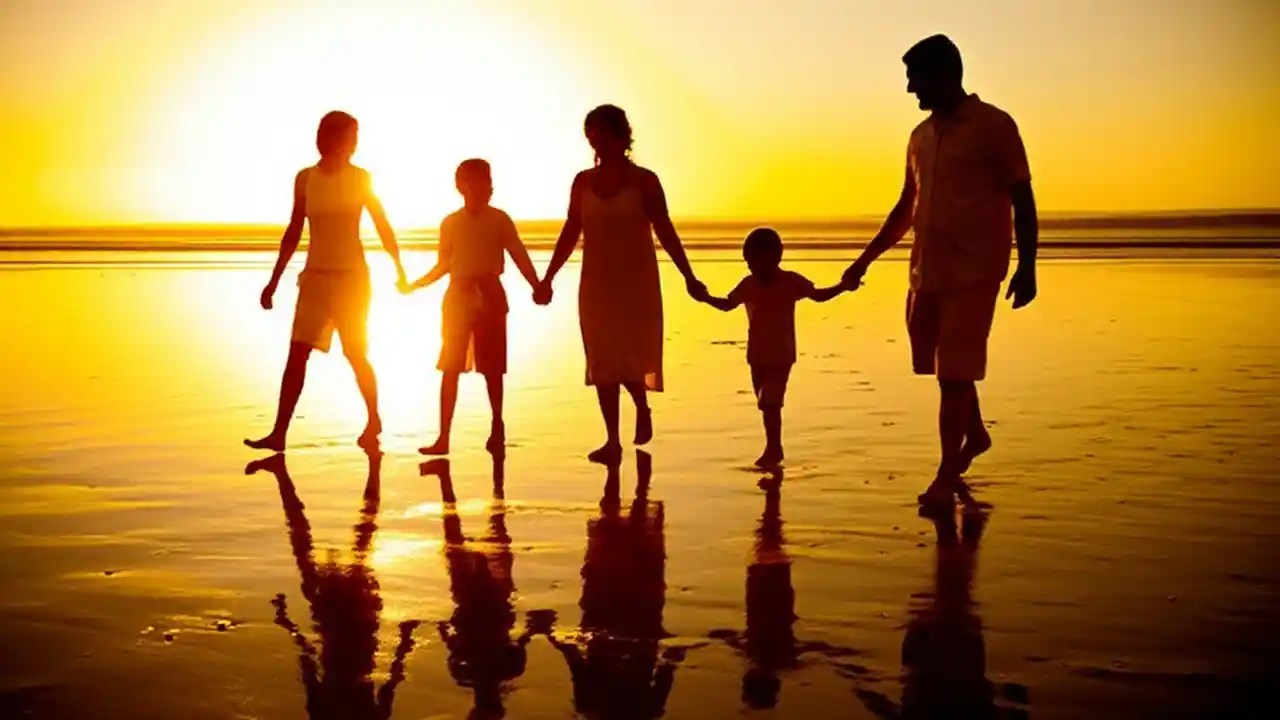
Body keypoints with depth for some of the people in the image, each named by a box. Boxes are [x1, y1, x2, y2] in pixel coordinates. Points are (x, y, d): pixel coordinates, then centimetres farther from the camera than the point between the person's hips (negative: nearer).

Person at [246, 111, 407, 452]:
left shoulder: (360, 178, -2)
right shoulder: (305, 178, 4)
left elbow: (383, 226, 3)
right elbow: (293, 232, 9)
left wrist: (399, 269, -3)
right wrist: (274, 281, 8)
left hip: (351, 276, -2)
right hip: (315, 275, 2)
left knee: (356, 354, 3)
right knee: (296, 354, -6)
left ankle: (374, 421, 25)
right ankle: (279, 433, -7)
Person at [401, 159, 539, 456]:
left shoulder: (499, 220, -2)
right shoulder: (450, 223, 3)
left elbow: (519, 257, -4)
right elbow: (443, 265, 12)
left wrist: (537, 286, -16)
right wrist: (415, 284, 4)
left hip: (489, 298, -1)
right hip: (458, 298, 1)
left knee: (491, 368, 4)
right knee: (450, 368, -2)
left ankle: (497, 426, 20)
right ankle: (443, 436, -1)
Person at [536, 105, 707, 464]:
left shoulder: (644, 181, -4)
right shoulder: (583, 182, 5)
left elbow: (665, 232, -5)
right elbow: (570, 234, 10)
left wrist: (688, 276, -12)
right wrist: (547, 278, 8)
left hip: (637, 283, -3)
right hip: (596, 284, 3)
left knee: (630, 357, -6)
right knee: (602, 362, 1)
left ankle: (642, 408, 26)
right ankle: (612, 440, 7)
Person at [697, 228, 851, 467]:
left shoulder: (791, 281, -8)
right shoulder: (748, 285, -1)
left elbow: (818, 295, 2)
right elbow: (727, 304, 8)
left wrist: (843, 286, -10)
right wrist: (705, 298, -9)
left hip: (781, 356, -4)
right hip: (757, 356, 4)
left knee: (770, 403, -14)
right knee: (767, 403, 11)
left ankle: (772, 449, -5)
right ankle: (774, 449, 23)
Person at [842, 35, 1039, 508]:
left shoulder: (993, 126, -5)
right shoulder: (921, 136, 14)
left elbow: (1022, 200, -6)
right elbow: (906, 208, 21)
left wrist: (1027, 267, -13)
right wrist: (866, 259, 20)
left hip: (974, 272, -6)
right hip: (926, 270, 7)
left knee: (954, 373, -5)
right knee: (937, 364, 13)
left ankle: (947, 477, 3)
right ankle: (975, 434, 36)